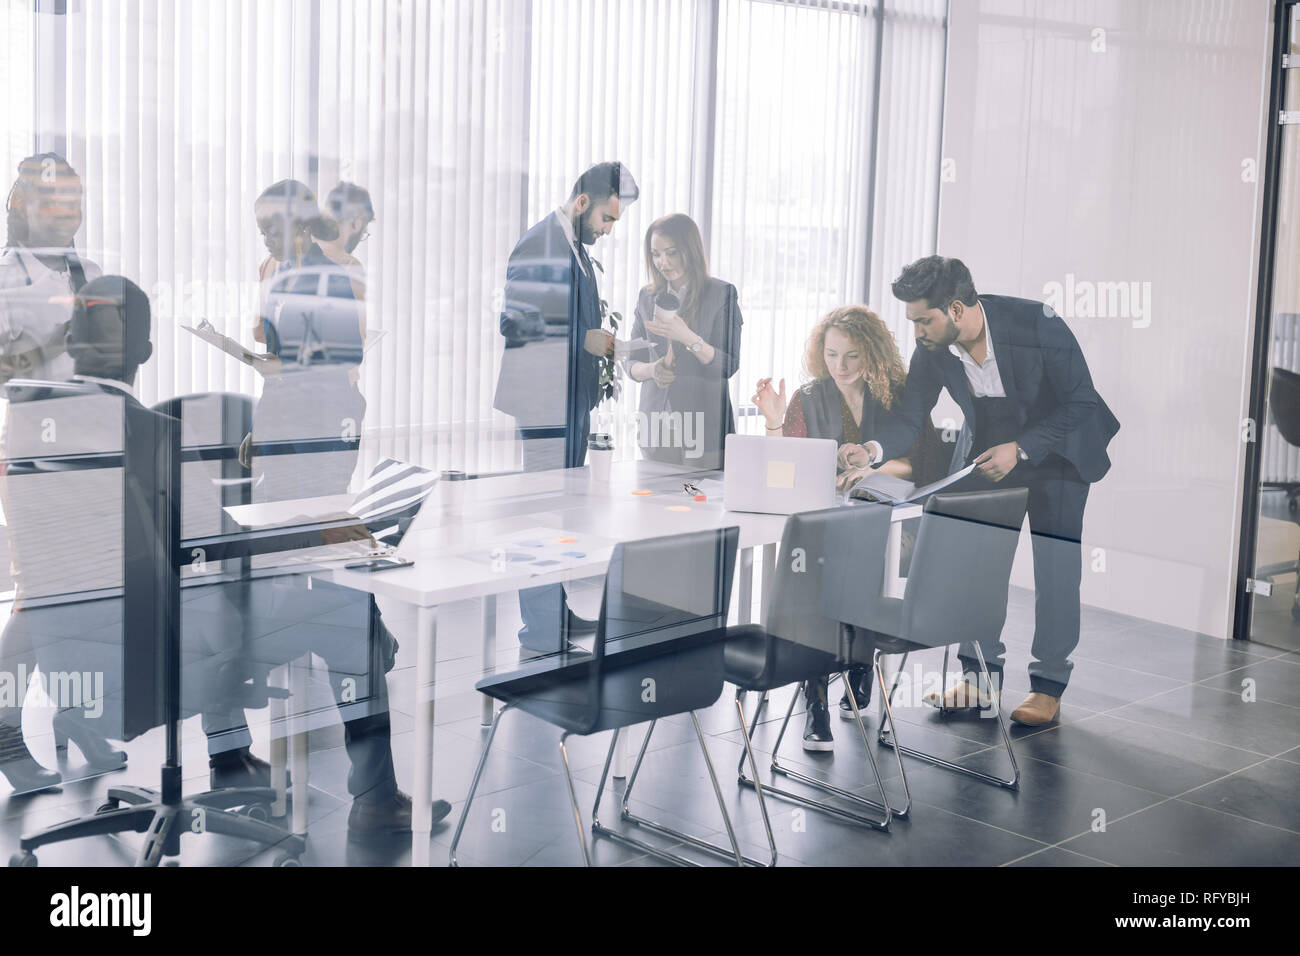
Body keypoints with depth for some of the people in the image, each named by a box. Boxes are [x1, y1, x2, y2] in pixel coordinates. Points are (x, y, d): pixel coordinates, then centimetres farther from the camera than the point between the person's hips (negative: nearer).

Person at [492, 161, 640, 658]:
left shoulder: (578, 248, 16)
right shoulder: (537, 247, -14)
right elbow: (514, 323, -20)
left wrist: (600, 340, 8)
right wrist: (585, 339, -20)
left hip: (574, 398, 10)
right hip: (545, 400, -10)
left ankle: (559, 612, 27)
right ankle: (540, 633, -1)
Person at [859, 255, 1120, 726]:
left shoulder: (1036, 324, -30)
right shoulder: (934, 347, -17)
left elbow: (1081, 403, -23)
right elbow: (909, 416, -9)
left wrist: (1021, 450, -31)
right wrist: (873, 449, -30)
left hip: (1057, 446, -4)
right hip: (990, 446, 5)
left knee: (1055, 565, -6)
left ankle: (1048, 685, 3)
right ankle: (980, 676, 13)